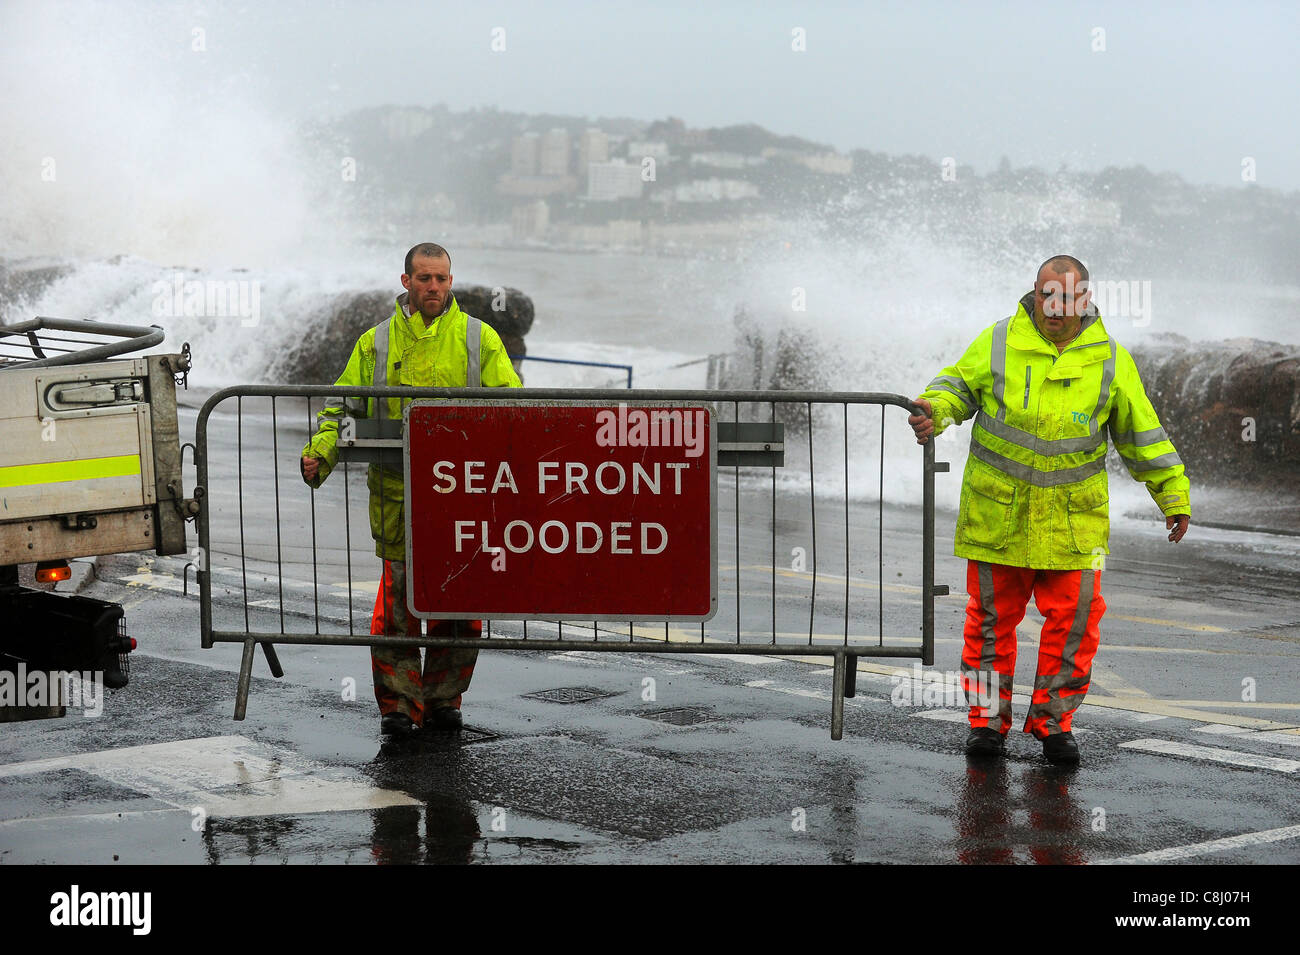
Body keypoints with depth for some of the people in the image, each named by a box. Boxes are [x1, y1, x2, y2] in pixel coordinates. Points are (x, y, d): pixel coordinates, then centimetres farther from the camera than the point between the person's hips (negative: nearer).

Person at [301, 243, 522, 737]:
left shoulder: (480, 340, 8)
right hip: (397, 496, 0)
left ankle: (443, 699, 19)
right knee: (397, 601, -2)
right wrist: (320, 453, -6)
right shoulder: (376, 344, 11)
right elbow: (344, 408, 11)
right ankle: (400, 704, 7)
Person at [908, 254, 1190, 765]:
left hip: (1073, 519, 1)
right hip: (997, 513, 0)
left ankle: (1052, 720, 14)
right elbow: (957, 386, 7)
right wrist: (934, 410, -16)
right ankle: (988, 717, 19)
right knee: (992, 617, 6)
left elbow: (1141, 434, 10)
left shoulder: (1110, 360, 4)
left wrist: (1173, 493, 12)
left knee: (1073, 619, 0)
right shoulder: (997, 342, 1)